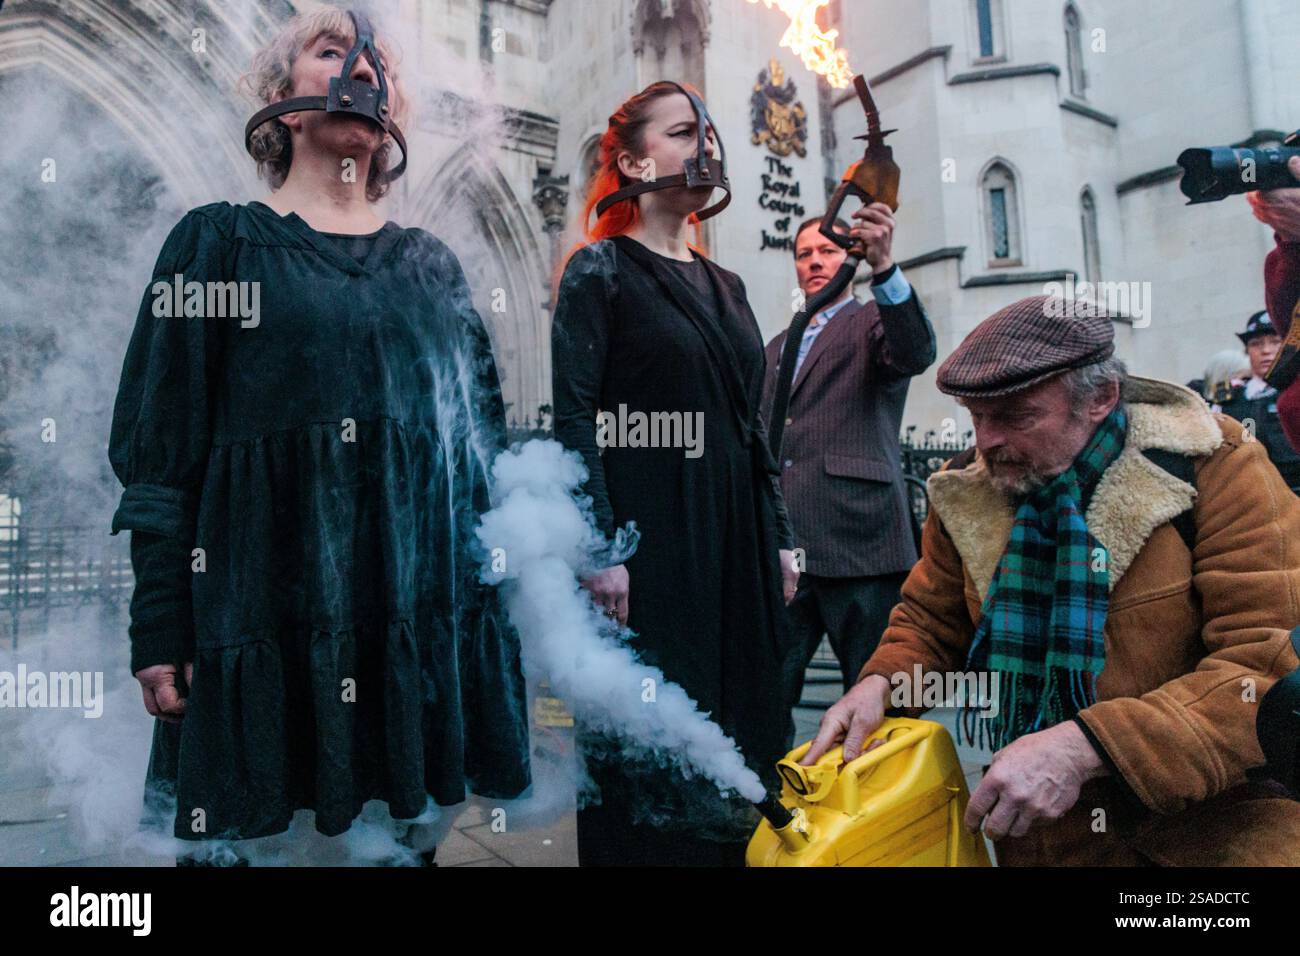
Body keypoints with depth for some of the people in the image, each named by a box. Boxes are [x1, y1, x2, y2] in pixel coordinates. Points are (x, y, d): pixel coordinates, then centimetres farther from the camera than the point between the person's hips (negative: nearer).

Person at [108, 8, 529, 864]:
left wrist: (501, 595, 7)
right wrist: (160, 629, -6)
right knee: (257, 832, 6)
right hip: (267, 608, -2)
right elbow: (161, 444, 0)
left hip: (424, 617, 3)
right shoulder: (221, 242, 5)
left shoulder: (430, 264, 13)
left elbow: (484, 438, 12)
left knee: (408, 833, 9)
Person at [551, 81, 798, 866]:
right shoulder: (600, 270, -2)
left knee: (739, 728, 13)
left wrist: (780, 537, 12)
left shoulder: (724, 284, 16)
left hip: (737, 544, 7)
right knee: (647, 751, 2)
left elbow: (753, 424, 16)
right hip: (649, 544, -6)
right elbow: (575, 419, -11)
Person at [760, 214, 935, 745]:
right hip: (781, 545, 5)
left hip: (858, 541, -5)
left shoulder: (875, 321, 8)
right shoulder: (778, 347, 25)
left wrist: (884, 266, -30)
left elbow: (917, 354, -16)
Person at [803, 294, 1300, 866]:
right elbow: (930, 623, 12)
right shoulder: (968, 489, -1)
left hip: (1223, 810, -3)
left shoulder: (1215, 470, -11)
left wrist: (1080, 746, -29)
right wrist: (879, 683, -10)